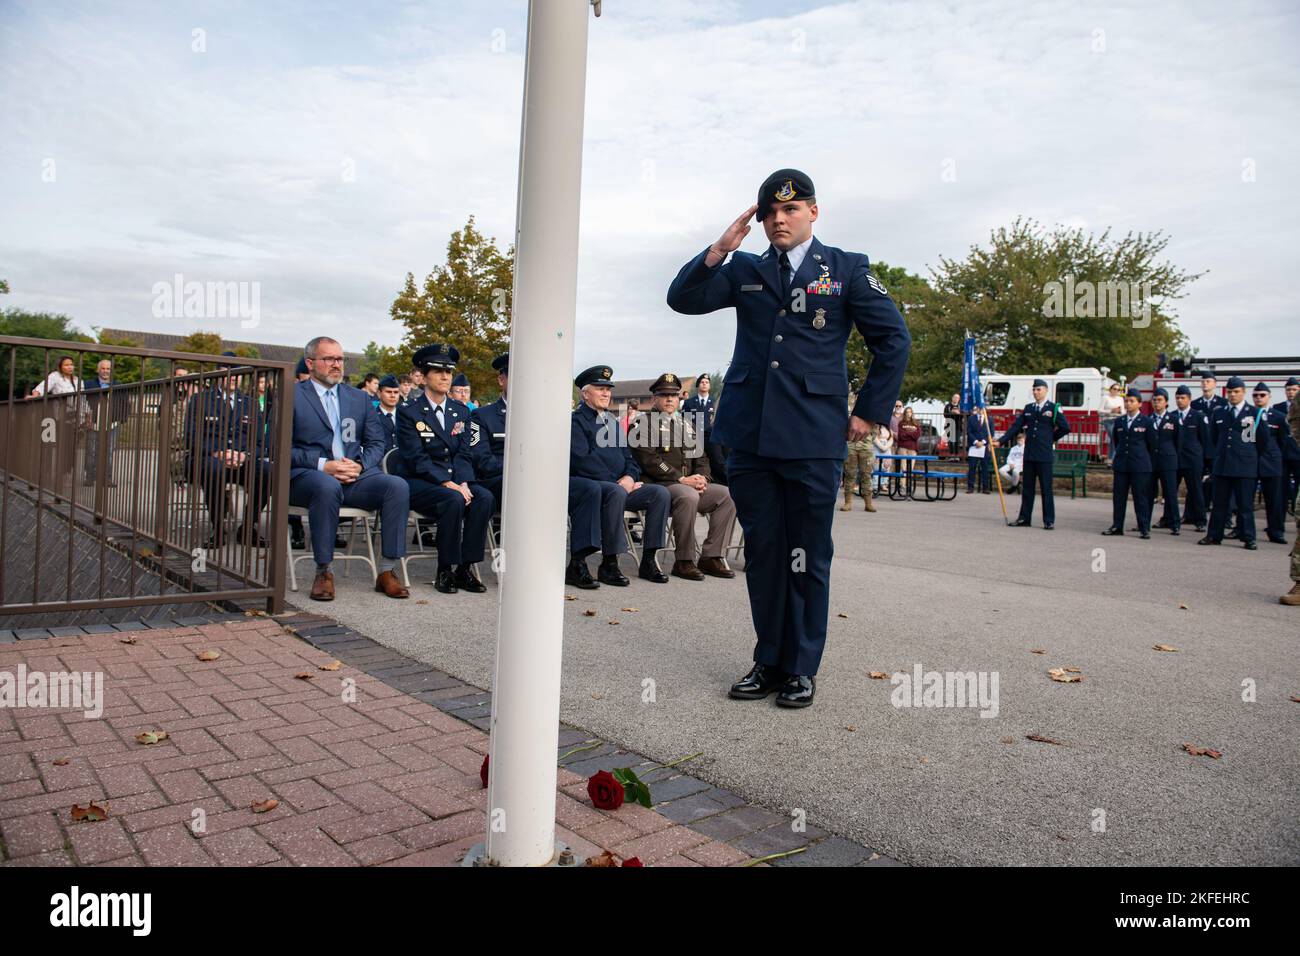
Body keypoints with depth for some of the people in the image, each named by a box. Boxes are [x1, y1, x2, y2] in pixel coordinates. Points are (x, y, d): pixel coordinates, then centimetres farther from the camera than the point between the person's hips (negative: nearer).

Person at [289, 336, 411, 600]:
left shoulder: (360, 398, 20)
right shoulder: (291, 396, 6)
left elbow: (376, 444, 15)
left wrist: (359, 465, -7)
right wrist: (323, 465, -16)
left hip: (355, 476, 4)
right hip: (307, 476, -4)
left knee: (397, 485, -24)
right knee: (328, 487, -39)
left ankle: (386, 571, -19)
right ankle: (324, 572, -24)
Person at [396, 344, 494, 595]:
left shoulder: (461, 412, 14)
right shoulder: (409, 413, -1)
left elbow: (464, 454, 6)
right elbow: (417, 459, -11)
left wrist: (463, 483, -14)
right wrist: (449, 485, -22)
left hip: (456, 481, 5)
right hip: (420, 483, -4)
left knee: (485, 497, -25)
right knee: (453, 500, -33)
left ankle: (465, 568, -19)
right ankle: (446, 571, -20)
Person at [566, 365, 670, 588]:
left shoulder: (612, 421, 23)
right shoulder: (575, 421, -2)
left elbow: (628, 457, 21)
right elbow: (582, 461, -14)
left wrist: (630, 476, -3)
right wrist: (617, 483, -17)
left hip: (618, 486, 7)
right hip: (586, 487, -7)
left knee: (660, 493, -12)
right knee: (616, 492, -37)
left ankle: (648, 560, -8)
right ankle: (609, 564, -27)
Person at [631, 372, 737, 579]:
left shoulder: (687, 424, 23)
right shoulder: (642, 422, 2)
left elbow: (700, 457, 20)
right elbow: (648, 459, -11)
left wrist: (701, 477, -4)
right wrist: (681, 479, -17)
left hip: (689, 484, 7)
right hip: (658, 485, -7)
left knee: (728, 494, -13)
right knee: (688, 496, -36)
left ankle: (711, 556, -10)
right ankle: (684, 562, -26)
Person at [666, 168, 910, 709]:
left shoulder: (847, 269, 7)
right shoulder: (745, 271, 15)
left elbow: (893, 340, 7)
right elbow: (682, 299, 6)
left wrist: (869, 411, 2)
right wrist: (719, 250, -6)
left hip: (813, 438, -3)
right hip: (750, 434, 3)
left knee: (807, 557, 4)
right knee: (762, 553, 9)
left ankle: (801, 669, 17)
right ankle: (769, 662, 22)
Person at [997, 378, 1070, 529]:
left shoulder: (1054, 408, -1)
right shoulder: (1028, 408, 12)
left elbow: (1065, 428, -2)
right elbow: (1016, 426, 8)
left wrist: (1051, 438, 6)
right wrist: (1001, 441, -1)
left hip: (1044, 455, -4)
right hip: (1029, 454, 4)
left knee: (1046, 488, 0)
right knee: (1027, 488, 9)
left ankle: (1049, 521, 6)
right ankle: (1024, 518, 15)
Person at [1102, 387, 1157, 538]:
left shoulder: (1147, 422, -1)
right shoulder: (1119, 422, 10)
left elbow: (1153, 446, 3)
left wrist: (1150, 466, 5)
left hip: (1140, 466, -4)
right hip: (1121, 465, 4)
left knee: (1141, 497, -1)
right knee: (1118, 497, 5)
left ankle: (1144, 528, 4)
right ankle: (1117, 526, 12)